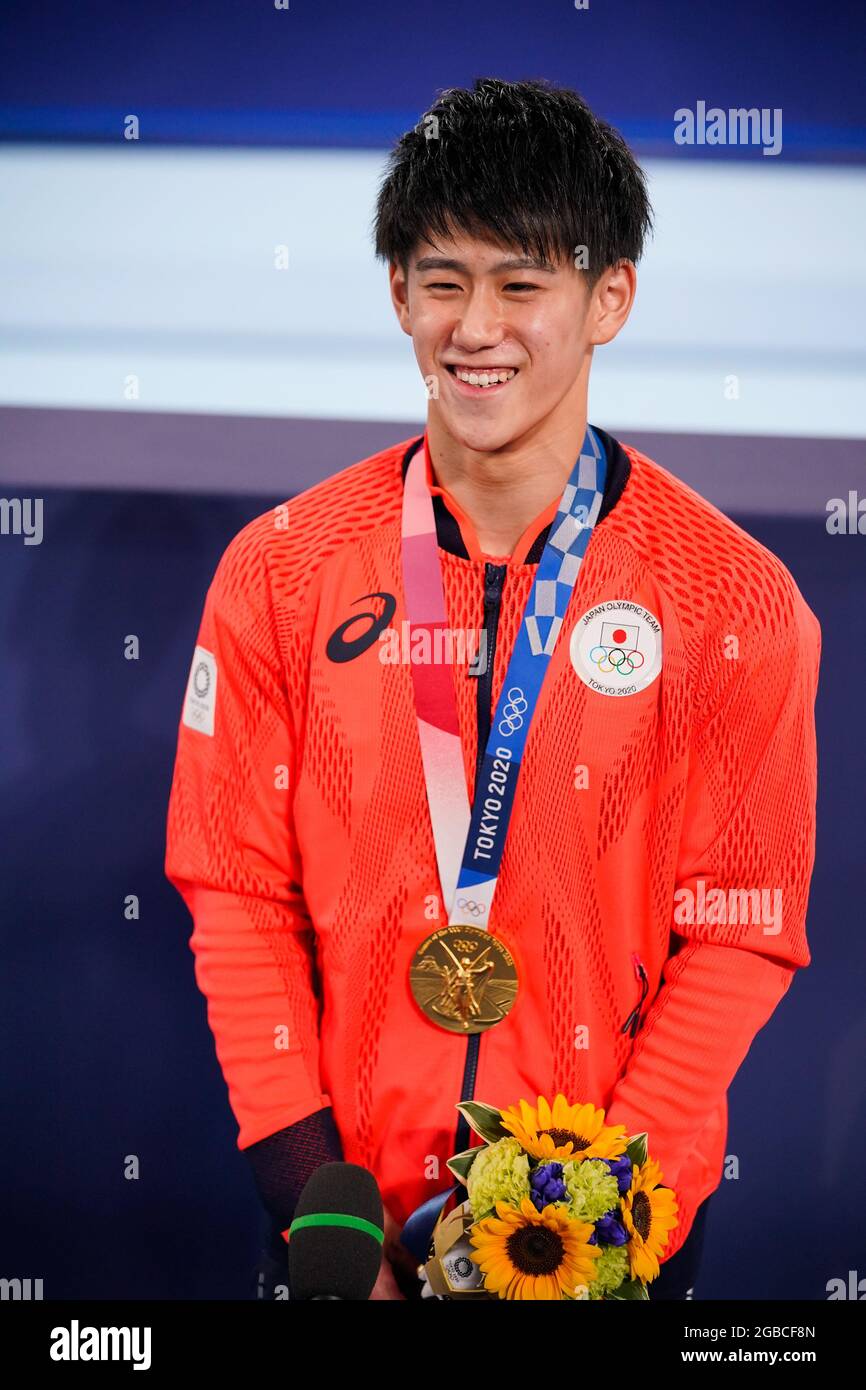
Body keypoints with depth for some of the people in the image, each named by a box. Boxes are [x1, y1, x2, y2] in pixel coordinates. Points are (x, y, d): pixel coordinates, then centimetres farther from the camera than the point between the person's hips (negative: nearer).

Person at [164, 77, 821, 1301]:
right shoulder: (281, 572, -3)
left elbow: (742, 935, -6)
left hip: (616, 1221, -1)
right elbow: (239, 891, -1)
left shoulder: (736, 601, -7)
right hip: (356, 1209, 1)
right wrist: (307, 1197, -9)